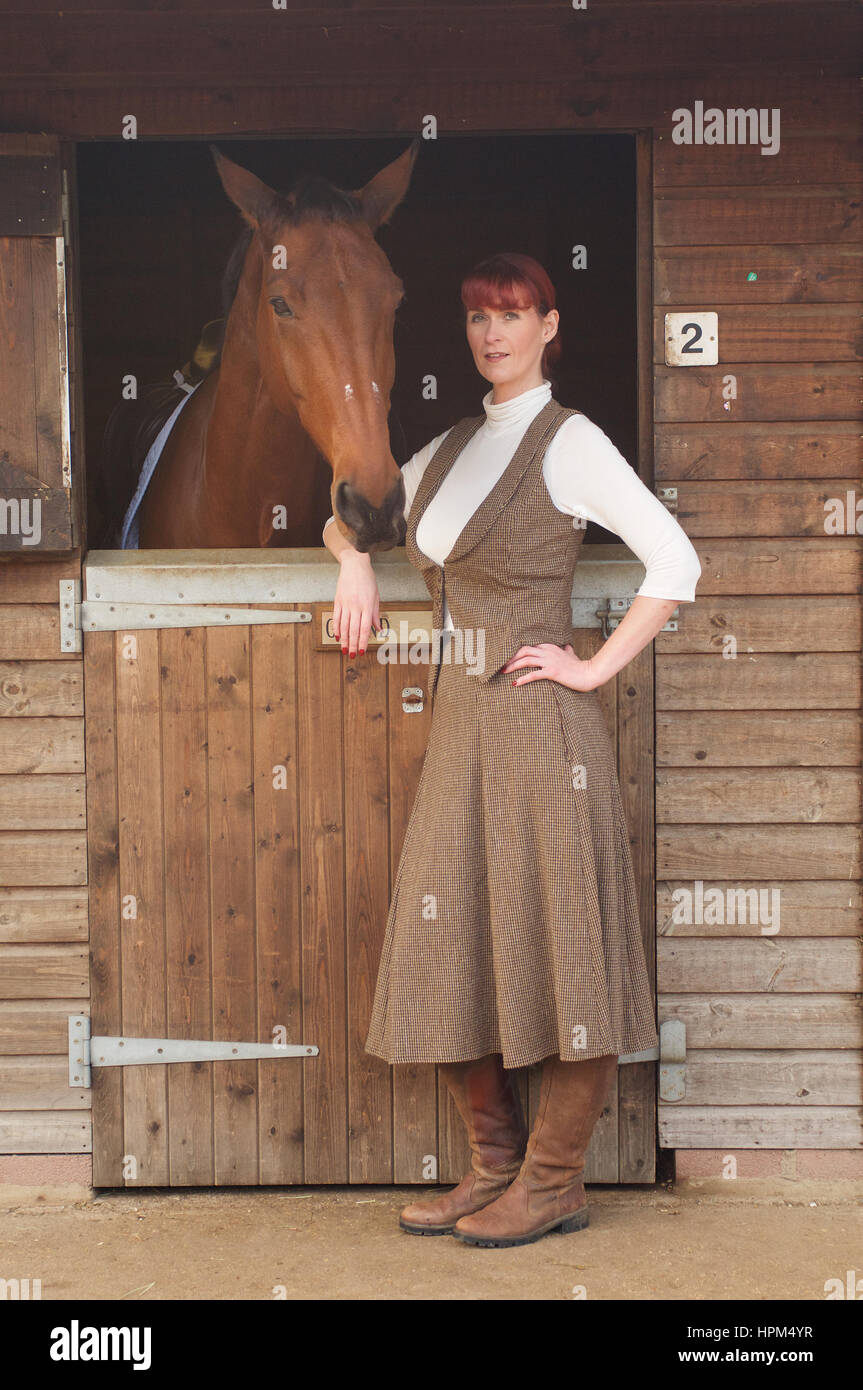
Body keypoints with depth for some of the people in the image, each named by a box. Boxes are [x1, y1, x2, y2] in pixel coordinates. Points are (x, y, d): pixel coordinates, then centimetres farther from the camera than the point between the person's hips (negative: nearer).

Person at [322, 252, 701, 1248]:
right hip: (458, 718, 8)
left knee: (556, 941, -1)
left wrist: (596, 668, -13)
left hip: (537, 719, -7)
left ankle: (554, 1185, 8)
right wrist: (355, 561, 8)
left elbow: (674, 562, -13)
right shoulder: (453, 448, 16)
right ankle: (496, 1165, 20)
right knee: (448, 949, 7)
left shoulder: (569, 443, -5)